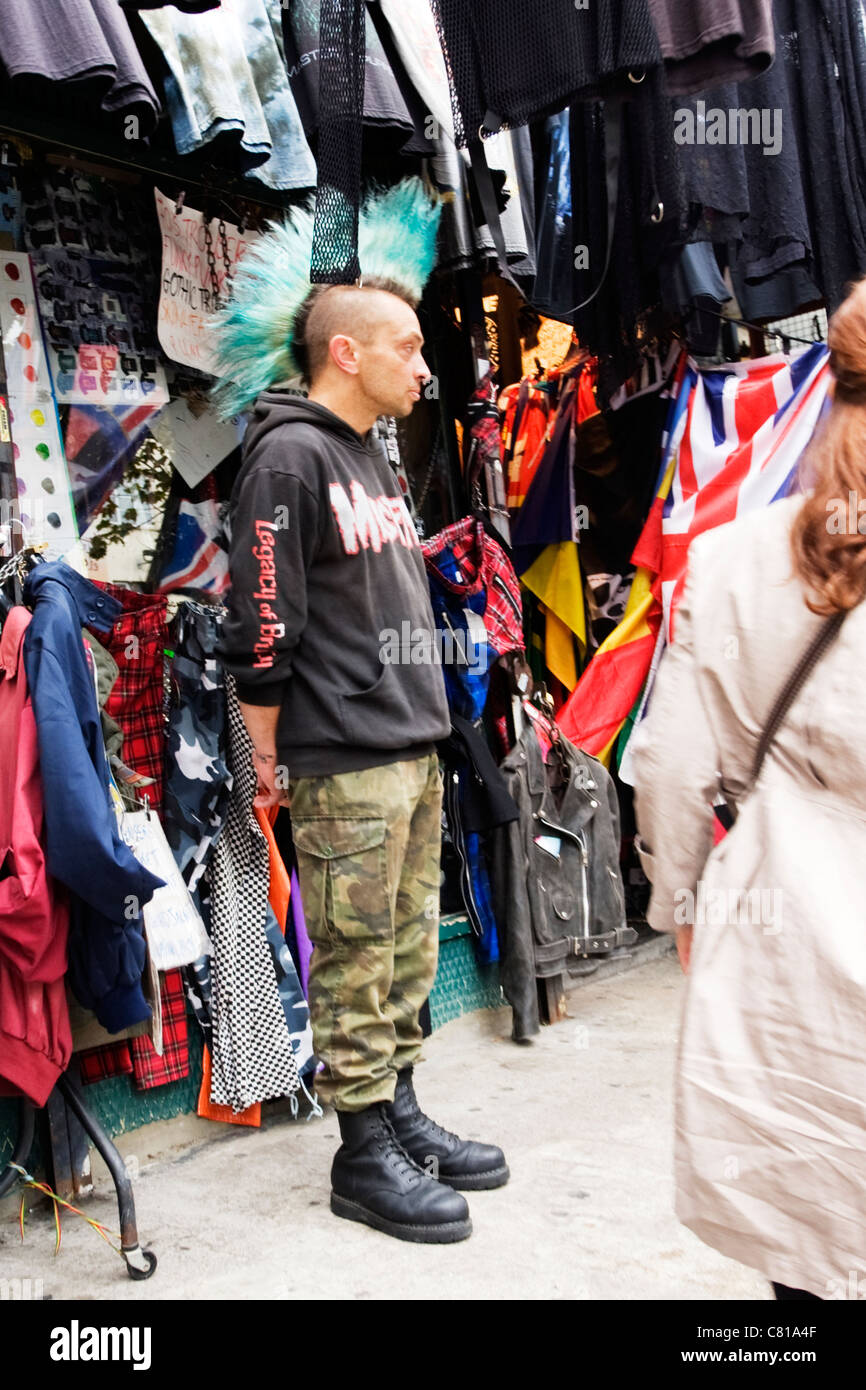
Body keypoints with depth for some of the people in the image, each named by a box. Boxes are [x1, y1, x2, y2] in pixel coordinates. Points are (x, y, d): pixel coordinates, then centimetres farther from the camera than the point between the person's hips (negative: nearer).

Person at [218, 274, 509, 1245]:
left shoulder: (373, 460, 18)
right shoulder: (289, 456, -11)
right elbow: (260, 625, -15)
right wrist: (269, 757, -11)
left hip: (414, 753, 9)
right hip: (343, 767, -9)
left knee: (409, 951, 15)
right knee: (356, 964, 0)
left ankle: (400, 1114, 28)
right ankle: (364, 1156, 13)